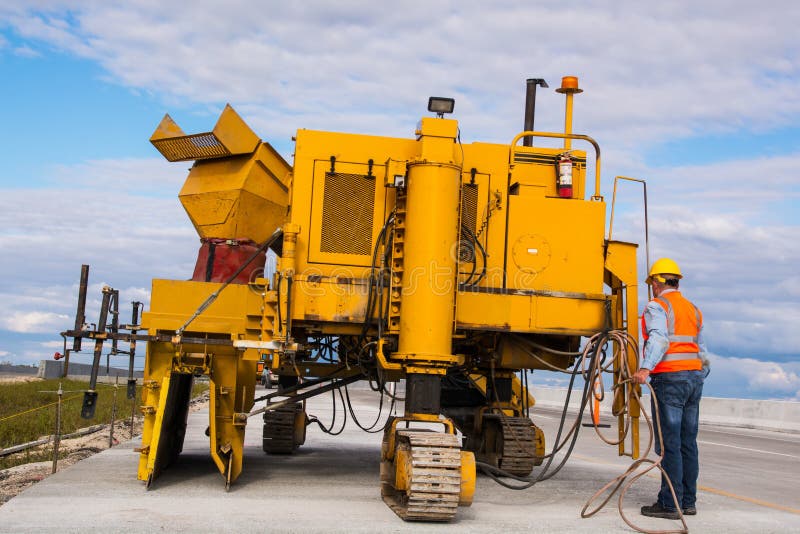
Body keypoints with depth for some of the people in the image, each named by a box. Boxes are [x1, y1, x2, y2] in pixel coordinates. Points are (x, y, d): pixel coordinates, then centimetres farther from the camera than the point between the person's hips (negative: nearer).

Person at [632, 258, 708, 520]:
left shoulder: (657, 306, -5)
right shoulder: (693, 309, 20)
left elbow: (659, 339, -23)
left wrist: (645, 368, -35)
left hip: (669, 379, -8)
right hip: (694, 377, 8)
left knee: (669, 443, -7)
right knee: (688, 443, 10)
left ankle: (669, 504, -7)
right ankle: (688, 501, 14)